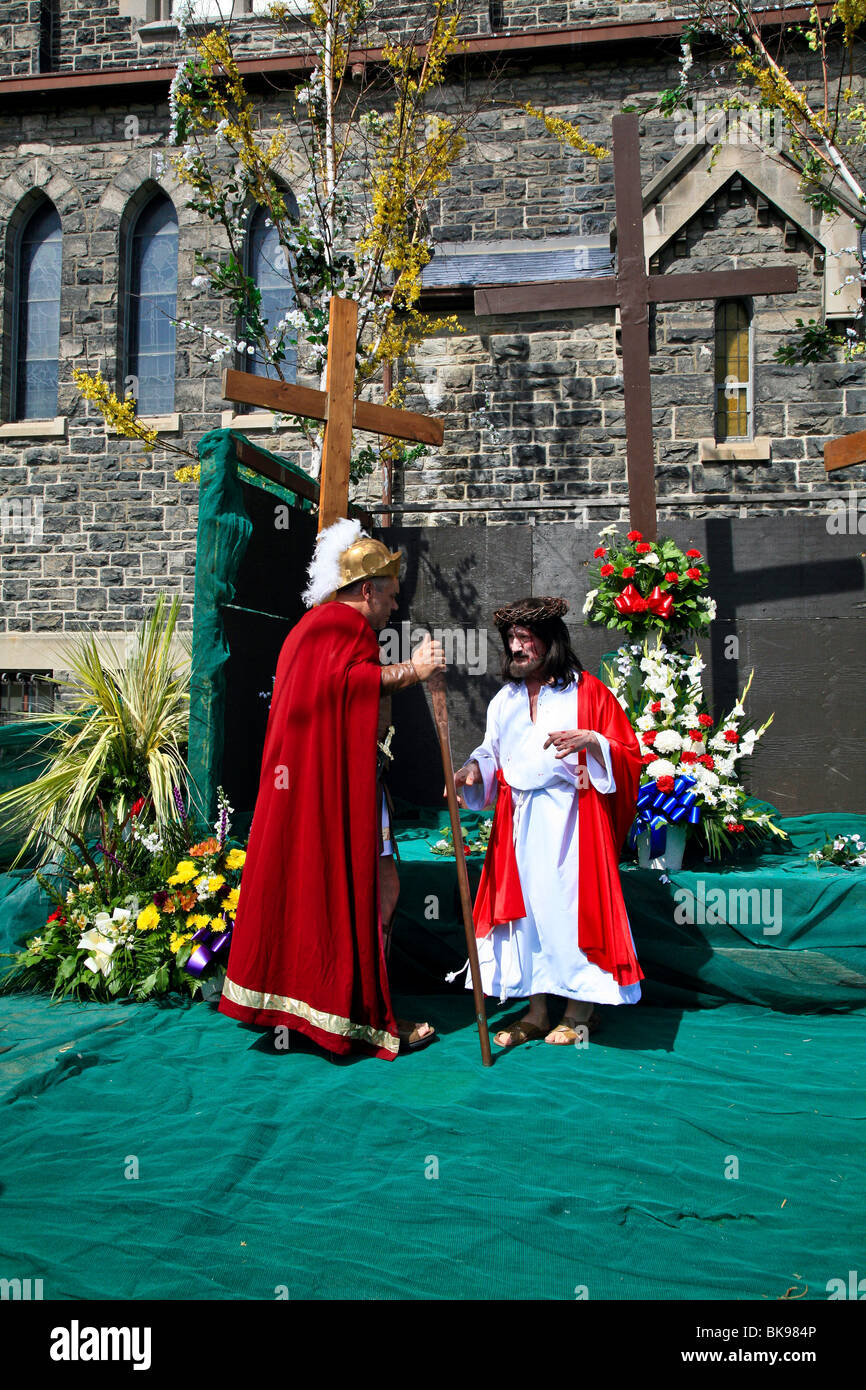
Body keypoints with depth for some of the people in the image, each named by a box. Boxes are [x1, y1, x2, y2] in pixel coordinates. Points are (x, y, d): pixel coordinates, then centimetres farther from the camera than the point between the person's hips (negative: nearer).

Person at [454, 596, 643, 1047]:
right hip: (520, 819, 5)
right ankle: (537, 1009, 12)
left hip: (570, 817, -5)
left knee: (571, 900, -6)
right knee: (526, 904, 3)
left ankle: (581, 1008, 9)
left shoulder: (587, 692, -1)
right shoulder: (504, 700, 15)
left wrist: (589, 740, -21)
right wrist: (471, 770, -2)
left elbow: (628, 753, -2)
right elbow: (493, 753, 19)